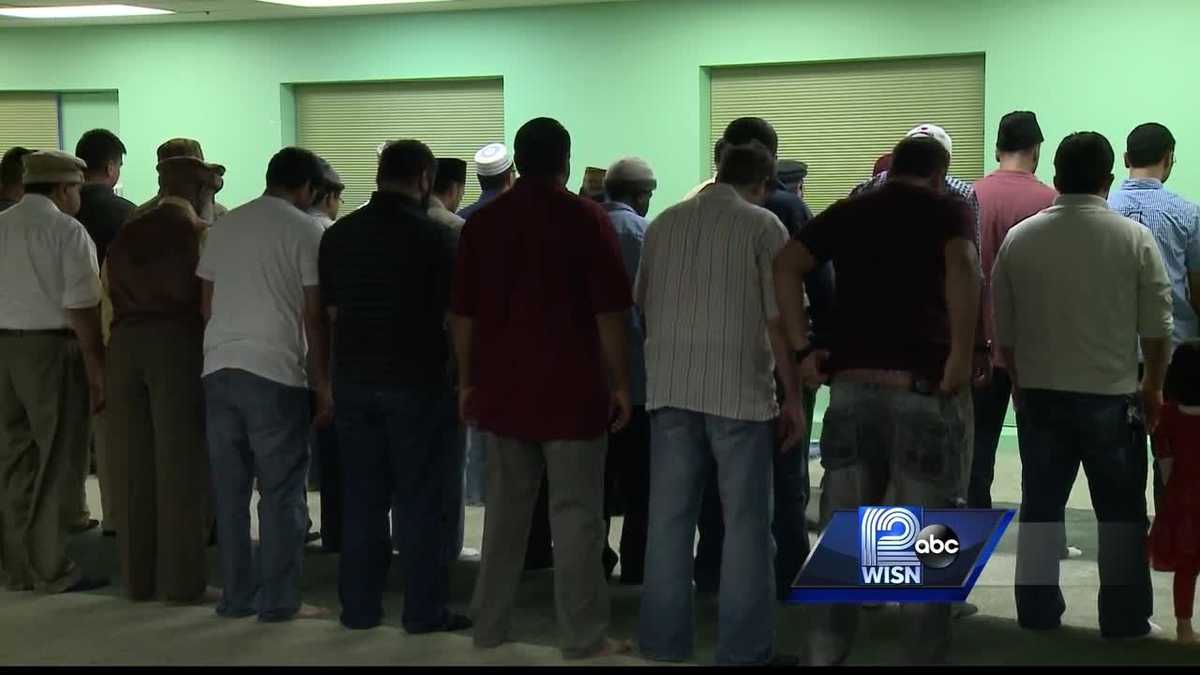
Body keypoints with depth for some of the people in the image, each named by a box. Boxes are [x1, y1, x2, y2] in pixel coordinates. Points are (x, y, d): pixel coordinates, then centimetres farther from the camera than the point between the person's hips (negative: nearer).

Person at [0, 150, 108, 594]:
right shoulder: (67, 231, -9)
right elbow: (81, 309, -14)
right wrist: (97, 371, -10)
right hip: (50, 347, -6)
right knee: (55, 462, 2)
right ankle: (52, 570, 6)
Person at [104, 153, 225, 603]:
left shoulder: (125, 235, 12)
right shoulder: (199, 235, -5)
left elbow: (110, 298, 12)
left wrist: (107, 359, 15)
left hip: (125, 343, 6)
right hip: (178, 343, -5)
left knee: (134, 465, 9)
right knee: (181, 464, 0)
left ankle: (138, 578, 15)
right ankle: (181, 581, 2)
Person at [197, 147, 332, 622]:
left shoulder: (223, 226, 14)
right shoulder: (305, 230, -3)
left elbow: (205, 304, 15)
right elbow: (314, 318, -5)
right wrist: (323, 384, 0)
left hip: (218, 368, 6)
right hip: (275, 372, -5)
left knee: (229, 490, 10)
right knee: (282, 491, 2)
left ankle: (237, 595, 15)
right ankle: (279, 600, 4)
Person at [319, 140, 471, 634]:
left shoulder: (338, 235, 6)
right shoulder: (435, 236, -10)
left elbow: (331, 311, 11)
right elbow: (456, 314, -9)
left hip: (354, 379, 5)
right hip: (418, 381, -5)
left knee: (362, 497, 11)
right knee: (421, 500, 3)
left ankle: (359, 607, 16)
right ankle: (424, 611, 7)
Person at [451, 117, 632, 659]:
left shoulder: (482, 222, 6)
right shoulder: (587, 218, -6)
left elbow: (463, 314, 8)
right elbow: (609, 313, -9)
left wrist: (467, 382, 16)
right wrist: (620, 384, -2)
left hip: (501, 389, 4)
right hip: (570, 389, -4)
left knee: (505, 506, 13)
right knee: (575, 512, 1)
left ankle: (490, 626, 18)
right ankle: (582, 637, 4)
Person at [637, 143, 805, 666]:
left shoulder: (663, 224, 10)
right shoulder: (763, 225, -3)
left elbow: (641, 304, 17)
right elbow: (779, 318, -7)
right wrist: (793, 396, -2)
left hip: (670, 387, 4)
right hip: (739, 388, -4)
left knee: (669, 517, 9)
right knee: (745, 521, 2)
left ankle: (663, 641, 14)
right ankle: (743, 650, 4)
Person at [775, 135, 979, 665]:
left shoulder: (847, 211, 15)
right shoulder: (946, 208, 4)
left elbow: (785, 267, 2)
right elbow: (961, 268, -17)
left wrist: (803, 349, 2)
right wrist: (961, 357, -15)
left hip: (852, 383, 3)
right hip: (924, 386, -3)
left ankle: (825, 652, 14)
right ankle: (924, 654, 10)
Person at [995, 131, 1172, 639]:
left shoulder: (1019, 239, -1)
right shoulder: (1134, 238, -8)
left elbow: (1003, 329, 5)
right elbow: (1156, 328, -4)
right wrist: (1153, 386, 10)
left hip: (1039, 393, 2)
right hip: (1110, 394, -2)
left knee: (1040, 503, 13)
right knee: (1120, 509, 10)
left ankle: (1037, 610, 17)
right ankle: (1123, 617, 15)